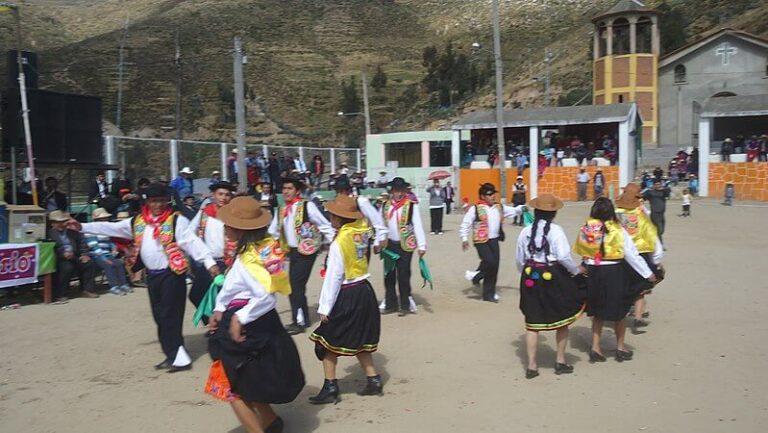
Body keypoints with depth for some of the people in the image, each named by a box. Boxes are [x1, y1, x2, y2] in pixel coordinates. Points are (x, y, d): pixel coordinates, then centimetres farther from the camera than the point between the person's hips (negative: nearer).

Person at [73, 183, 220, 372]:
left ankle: (178, 357, -2)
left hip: (172, 274, -6)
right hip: (152, 276, 7)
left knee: (170, 316, -7)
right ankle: (173, 356, 18)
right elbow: (111, 228, 14)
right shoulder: (137, 222, 9)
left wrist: (209, 262, -27)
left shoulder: (176, 220, -8)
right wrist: (82, 227, 11)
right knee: (160, 317, 10)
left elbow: (192, 242, -17)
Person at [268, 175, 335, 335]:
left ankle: (299, 322, 1)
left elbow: (325, 225, -6)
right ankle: (303, 319, 22)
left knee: (296, 285, -9)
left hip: (306, 251, -7)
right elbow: (272, 233, 18)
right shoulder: (281, 211, 11)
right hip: (293, 252, 7)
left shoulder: (307, 206, -9)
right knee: (295, 286, 9)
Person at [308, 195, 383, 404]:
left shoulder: (339, 242, -19)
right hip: (364, 291, 8)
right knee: (359, 339, 19)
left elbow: (333, 278, -18)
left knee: (327, 340, 5)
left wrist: (324, 307, -13)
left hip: (346, 296, -8)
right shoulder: (362, 229, -3)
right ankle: (373, 380, 21)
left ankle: (330, 387, 8)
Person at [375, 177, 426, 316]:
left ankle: (405, 306, 13)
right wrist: (377, 242, 8)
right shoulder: (385, 205, 5)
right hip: (389, 244, 4)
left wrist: (421, 245, -14)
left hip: (405, 245, -4)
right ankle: (390, 304, 22)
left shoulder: (411, 205, -8)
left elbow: (417, 226, -10)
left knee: (403, 276, 0)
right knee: (389, 275, 10)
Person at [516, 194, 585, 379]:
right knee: (563, 318, 15)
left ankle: (532, 365, 12)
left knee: (533, 322, 10)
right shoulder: (555, 230, -12)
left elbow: (519, 260, 7)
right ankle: (560, 361, 22)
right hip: (554, 277, -4)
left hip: (531, 277, 4)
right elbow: (564, 257, -20)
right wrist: (577, 270, -2)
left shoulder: (525, 232, 1)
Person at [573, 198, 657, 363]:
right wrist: (648, 273, -3)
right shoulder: (617, 231, -13)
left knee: (597, 312, 18)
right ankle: (620, 347, 27)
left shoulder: (585, 230, -4)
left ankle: (595, 347, 16)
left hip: (591, 272, 3)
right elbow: (632, 254, -10)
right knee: (619, 311, 15)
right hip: (613, 273, -3)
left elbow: (579, 252, -2)